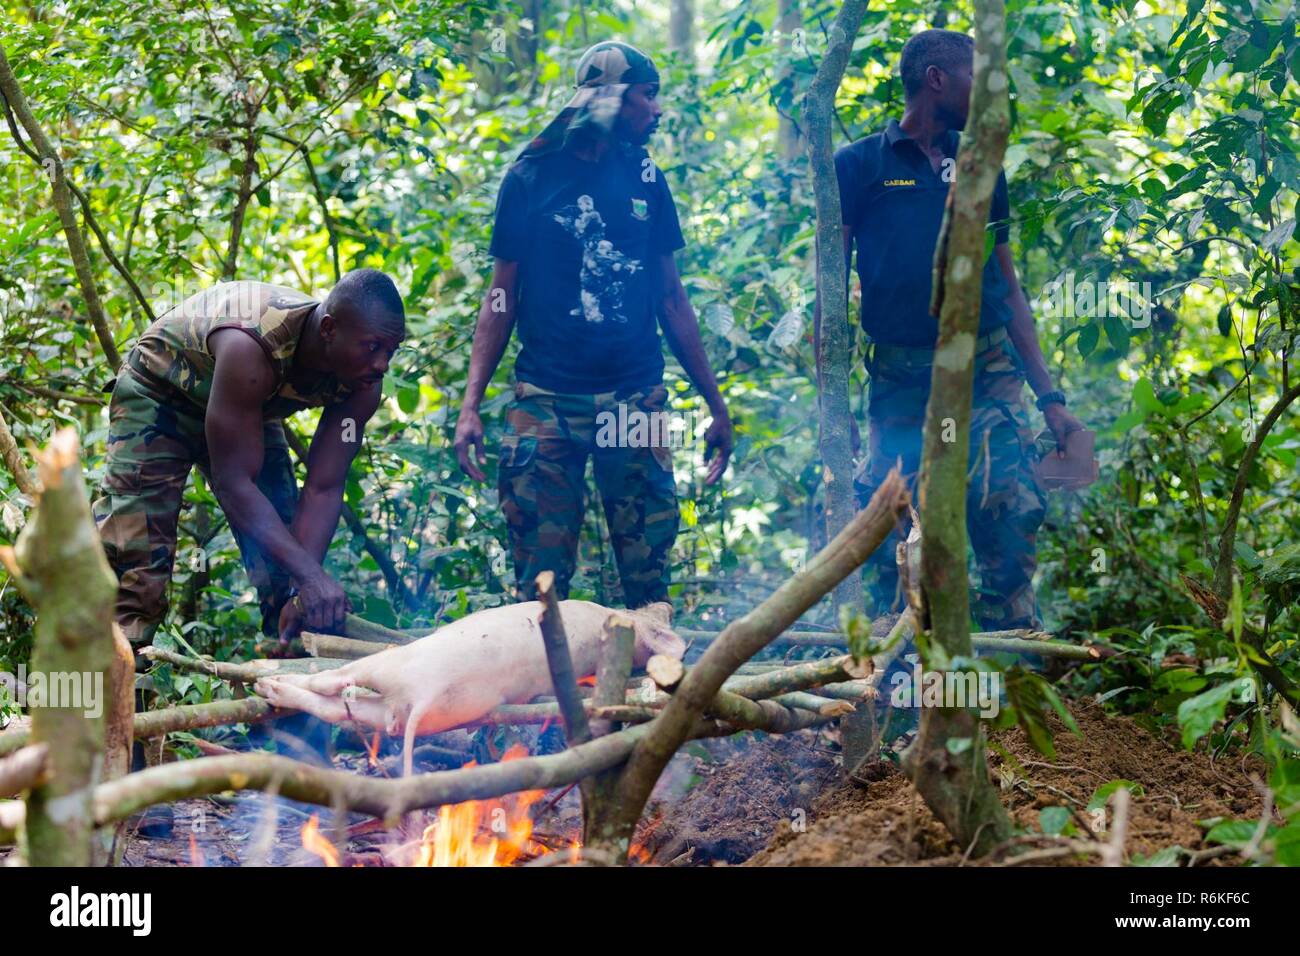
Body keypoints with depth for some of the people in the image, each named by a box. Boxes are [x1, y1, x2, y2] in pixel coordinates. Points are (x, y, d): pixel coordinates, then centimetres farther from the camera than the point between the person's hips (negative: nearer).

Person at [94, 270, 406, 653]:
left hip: (251, 408, 6)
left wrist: (303, 592, -32)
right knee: (136, 554, -19)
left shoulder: (362, 383, -23)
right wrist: (311, 575, -47)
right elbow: (232, 481, -41)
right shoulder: (251, 348, -43)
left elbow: (324, 489, -20)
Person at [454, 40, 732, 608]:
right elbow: (502, 297, 4)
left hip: (636, 400, 2)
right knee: (539, 581, -4)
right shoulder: (531, 178, 3)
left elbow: (671, 299, 15)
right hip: (547, 399, -2)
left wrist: (715, 404, 13)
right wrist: (471, 404, -5)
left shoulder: (645, 178, 11)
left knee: (649, 577, 0)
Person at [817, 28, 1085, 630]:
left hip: (988, 376, 2)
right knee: (891, 549, 0)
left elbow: (1008, 288, 18)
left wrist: (1049, 397, 12)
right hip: (899, 382, -2)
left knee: (1012, 520, -11)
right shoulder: (858, 167, 5)